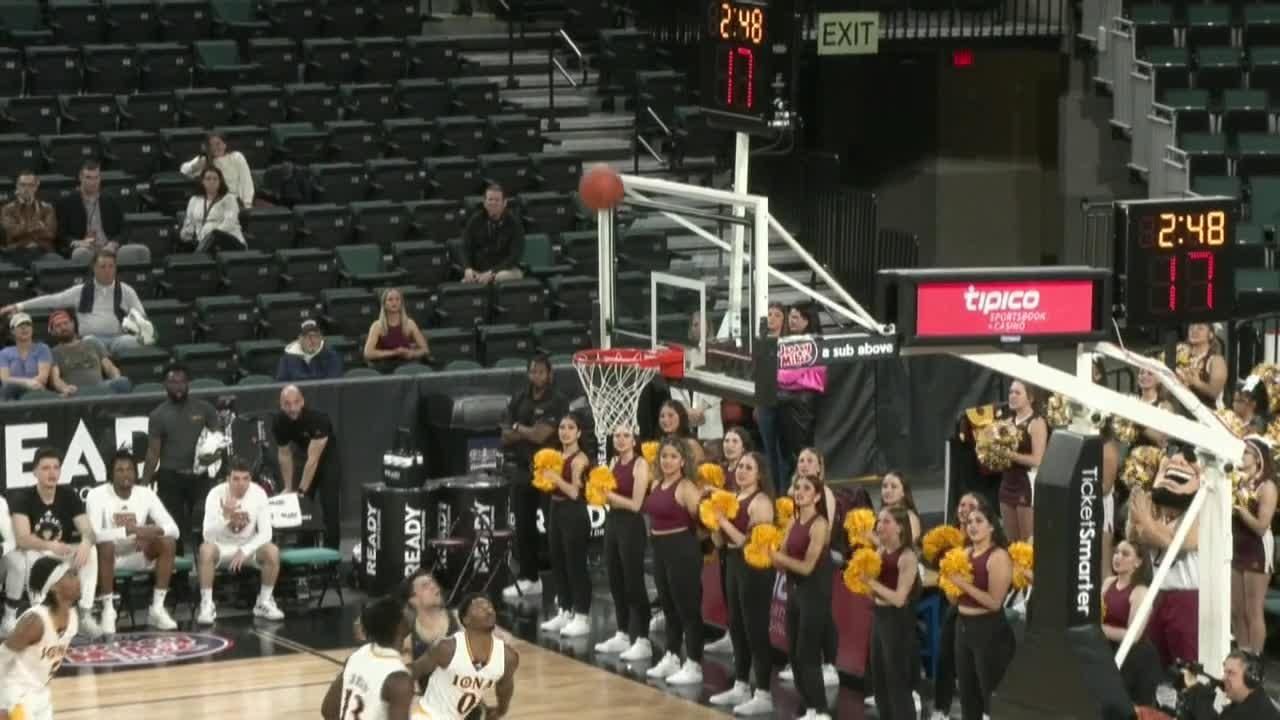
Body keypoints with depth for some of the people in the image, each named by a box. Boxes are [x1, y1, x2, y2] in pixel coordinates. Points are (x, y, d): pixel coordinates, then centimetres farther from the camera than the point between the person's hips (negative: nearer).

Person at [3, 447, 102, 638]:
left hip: (61, 555, 3)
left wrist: (86, 543, -37)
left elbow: (87, 530, -10)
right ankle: (9, 616, -17)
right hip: (33, 554, -3)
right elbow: (22, 539, -27)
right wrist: (50, 545, -45)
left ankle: (86, 615, -23)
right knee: (17, 559, -38)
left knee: (91, 552, -25)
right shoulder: (23, 498, -15)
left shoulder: (69, 495, -4)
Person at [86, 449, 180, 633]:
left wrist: (152, 532, -32)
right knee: (105, 546, -37)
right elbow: (94, 534, -30)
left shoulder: (146, 494, -4)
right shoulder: (97, 495, -16)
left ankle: (157, 608, -15)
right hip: (111, 554, -4)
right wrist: (129, 530, -39)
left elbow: (173, 528, -9)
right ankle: (108, 610, -24)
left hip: (137, 555, 4)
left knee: (168, 542, -21)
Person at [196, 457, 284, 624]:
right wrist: (225, 518, -44)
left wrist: (244, 551, -28)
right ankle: (207, 605, -24)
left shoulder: (258, 493, -14)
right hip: (222, 546, -2)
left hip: (248, 547, 2)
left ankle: (264, 602, -8)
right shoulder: (216, 494, -20)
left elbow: (265, 533, -14)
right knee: (206, 549, -36)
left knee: (273, 551, -28)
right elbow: (208, 535, -26)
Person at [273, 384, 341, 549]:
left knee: (330, 508, -14)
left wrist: (302, 491, -31)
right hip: (302, 457, 5)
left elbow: (313, 459, -32)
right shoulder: (279, 423, -19)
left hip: (326, 458, -5)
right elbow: (284, 455, -7)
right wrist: (288, 488, -6)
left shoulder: (317, 419, -34)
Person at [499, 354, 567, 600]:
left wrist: (518, 428, -1)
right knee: (524, 526, 10)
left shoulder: (557, 402, -7)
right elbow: (506, 436, 5)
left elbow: (541, 435, -15)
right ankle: (528, 577, 20)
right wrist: (531, 432, -8)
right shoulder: (519, 400, 11)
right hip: (522, 470, 6)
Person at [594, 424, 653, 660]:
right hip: (612, 523, 8)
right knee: (615, 582, 13)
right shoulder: (614, 462, 11)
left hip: (631, 525, -8)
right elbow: (607, 495, 14)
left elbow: (636, 504, -17)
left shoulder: (640, 464, -12)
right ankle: (622, 635, 23)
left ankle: (643, 641, -4)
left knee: (634, 583, -6)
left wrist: (610, 495, -13)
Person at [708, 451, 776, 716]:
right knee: (736, 628, 16)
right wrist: (714, 520, -4)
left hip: (755, 567, -9)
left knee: (756, 630, -6)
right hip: (734, 564, 9)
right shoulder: (734, 499, 12)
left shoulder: (761, 501, -14)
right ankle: (741, 687, 28)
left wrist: (725, 522, -19)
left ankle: (763, 695, -3)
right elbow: (720, 542, 13)